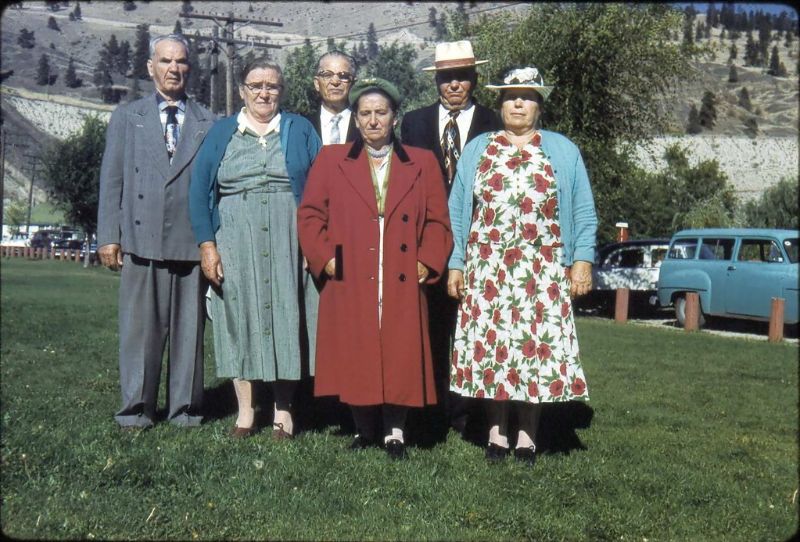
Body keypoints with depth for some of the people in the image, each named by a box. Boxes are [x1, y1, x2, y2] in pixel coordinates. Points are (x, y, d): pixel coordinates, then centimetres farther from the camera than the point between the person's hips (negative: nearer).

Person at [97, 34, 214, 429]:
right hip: (141, 240, 0)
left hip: (193, 242, 0)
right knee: (139, 327, 2)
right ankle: (136, 409, 12)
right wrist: (108, 236, 1)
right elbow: (111, 180, 9)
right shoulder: (126, 117, 13)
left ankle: (185, 409, 14)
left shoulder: (209, 124, 12)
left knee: (189, 328, 4)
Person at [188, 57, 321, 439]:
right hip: (235, 242, 1)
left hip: (288, 242, -1)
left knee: (286, 318, 1)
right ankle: (245, 410, 12)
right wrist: (206, 244, -7)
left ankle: (283, 409, 11)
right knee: (238, 318, 3)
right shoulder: (221, 132, 11)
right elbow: (199, 189, 4)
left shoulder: (300, 129, 9)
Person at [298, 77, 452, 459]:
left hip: (402, 285, 0)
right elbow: (309, 215, 8)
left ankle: (394, 431, 14)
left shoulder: (422, 164, 12)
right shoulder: (331, 161, 11)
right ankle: (364, 430, 17)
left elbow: (437, 221, 10)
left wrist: (425, 263, -3)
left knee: (400, 358, -1)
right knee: (354, 360, 1)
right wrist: (326, 259, -4)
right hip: (349, 286, 0)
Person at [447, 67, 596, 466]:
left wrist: (582, 259, -5)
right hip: (486, 268, 1)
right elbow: (457, 211, 10)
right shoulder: (477, 150, 12)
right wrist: (455, 264, 2)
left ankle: (527, 433, 9)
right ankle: (496, 429, 12)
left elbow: (583, 212, 6)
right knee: (490, 343, 0)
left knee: (537, 344, -2)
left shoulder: (563, 151, 10)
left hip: (542, 271, -1)